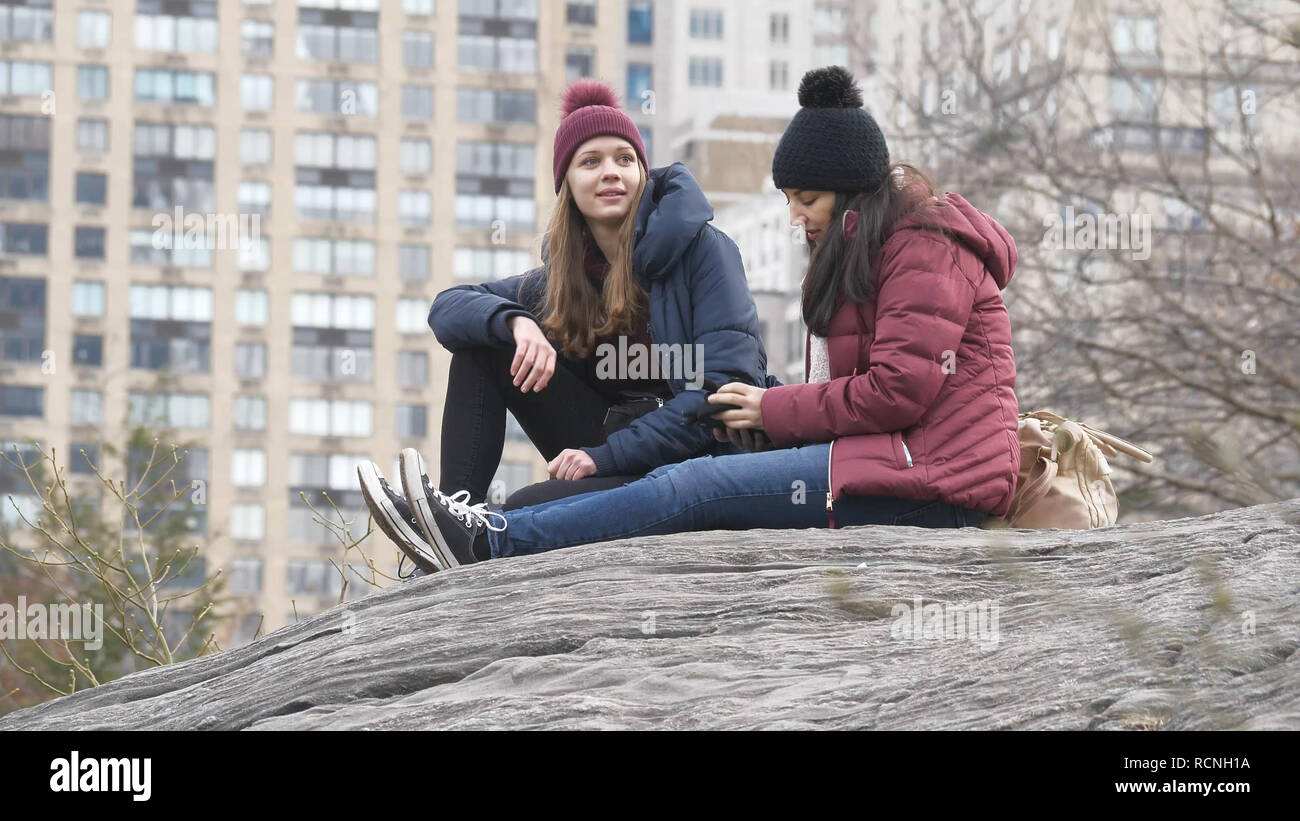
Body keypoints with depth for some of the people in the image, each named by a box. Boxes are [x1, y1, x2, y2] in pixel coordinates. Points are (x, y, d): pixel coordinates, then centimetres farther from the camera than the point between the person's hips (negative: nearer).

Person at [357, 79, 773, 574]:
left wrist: (606, 455, -21)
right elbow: (446, 308, 6)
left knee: (525, 512, -33)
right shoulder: (565, 273, 9)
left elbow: (733, 380, -17)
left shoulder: (701, 248, -8)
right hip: (613, 449, 7)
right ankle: (457, 512, -16)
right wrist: (515, 321, -19)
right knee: (481, 337, -3)